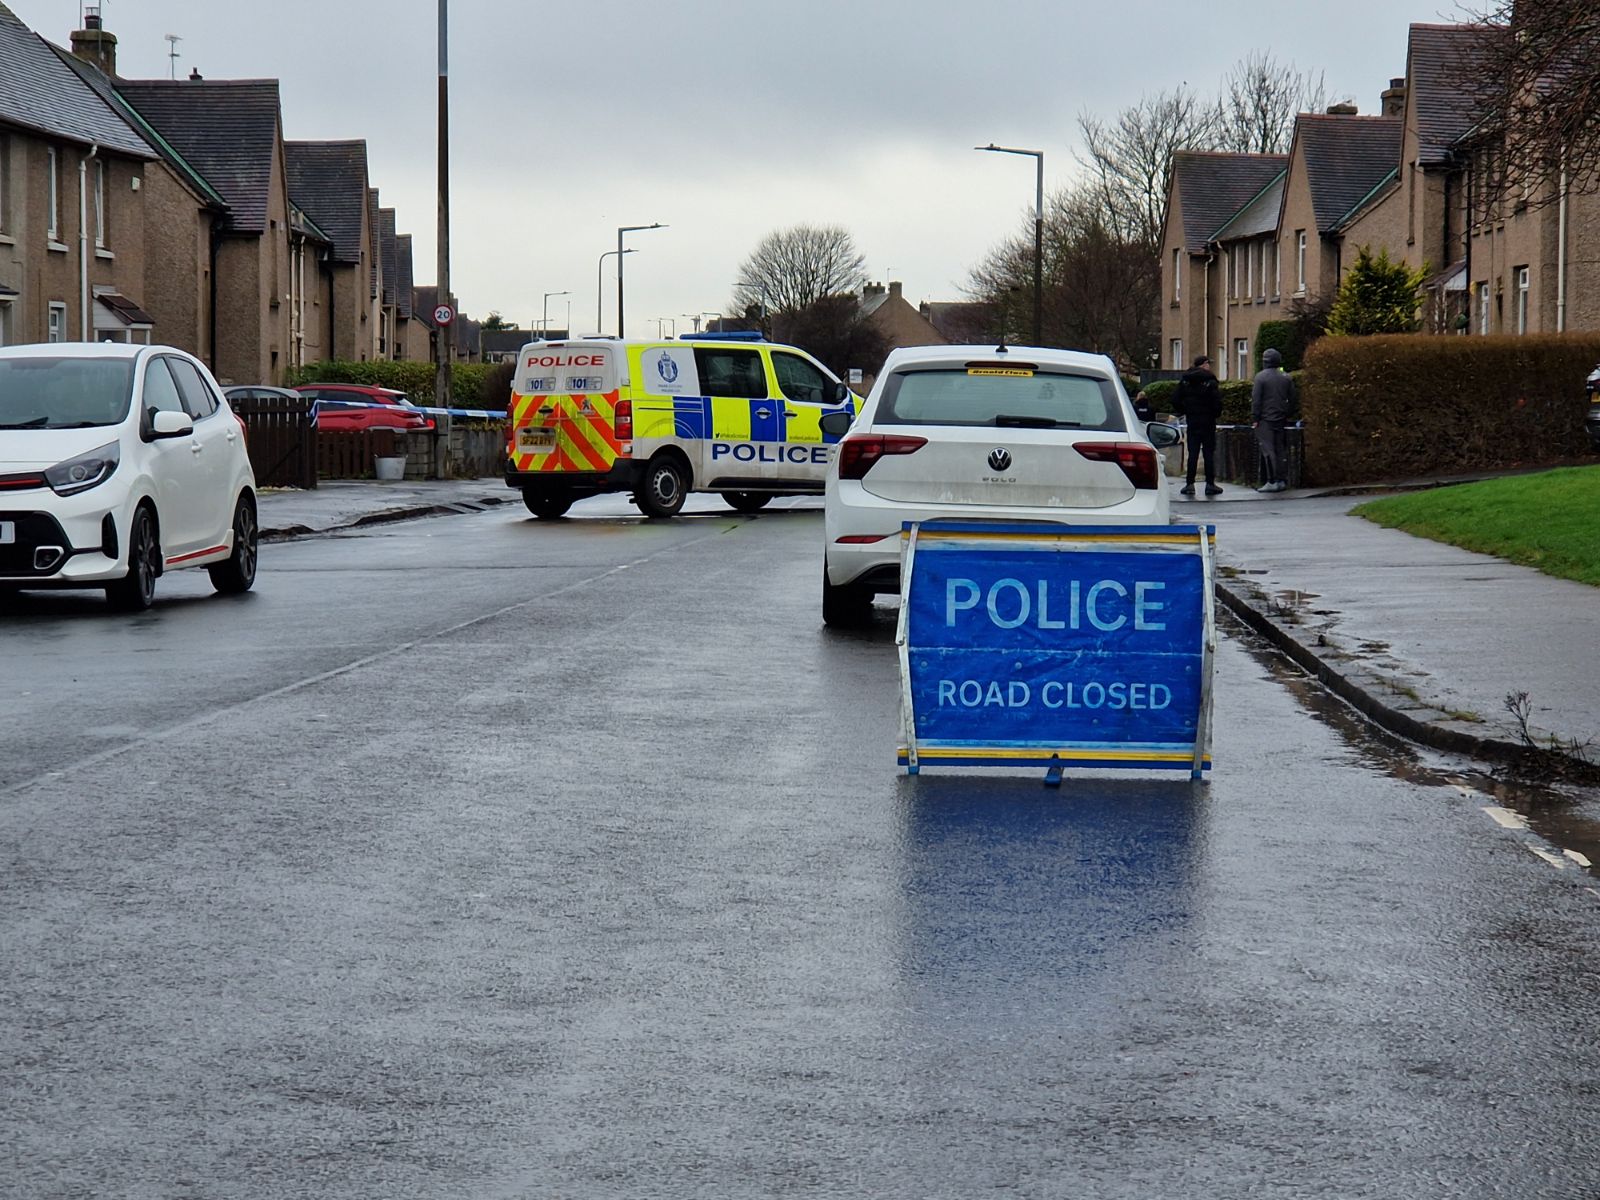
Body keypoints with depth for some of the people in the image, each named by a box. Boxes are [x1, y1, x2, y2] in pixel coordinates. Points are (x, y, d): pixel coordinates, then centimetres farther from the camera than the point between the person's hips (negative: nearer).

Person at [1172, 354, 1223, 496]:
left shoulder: (1185, 380, 4)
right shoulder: (1210, 381, -10)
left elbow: (1175, 400, 2)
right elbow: (1217, 402, -16)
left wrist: (1182, 412, 15)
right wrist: (1217, 414, 0)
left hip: (1192, 420, 4)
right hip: (1208, 421, -4)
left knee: (1192, 452, 6)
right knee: (1209, 452, 3)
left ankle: (1189, 484, 1)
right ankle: (1210, 484, 2)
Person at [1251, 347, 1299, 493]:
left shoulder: (1260, 377, -7)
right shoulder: (1286, 377, 8)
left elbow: (1256, 399, -9)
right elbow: (1294, 398, 10)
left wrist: (1254, 418, -6)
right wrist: (1290, 414, 18)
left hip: (1265, 420, -5)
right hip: (1281, 419, 5)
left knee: (1267, 450, -5)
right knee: (1281, 449, 11)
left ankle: (1271, 482, -10)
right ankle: (1281, 480, 12)